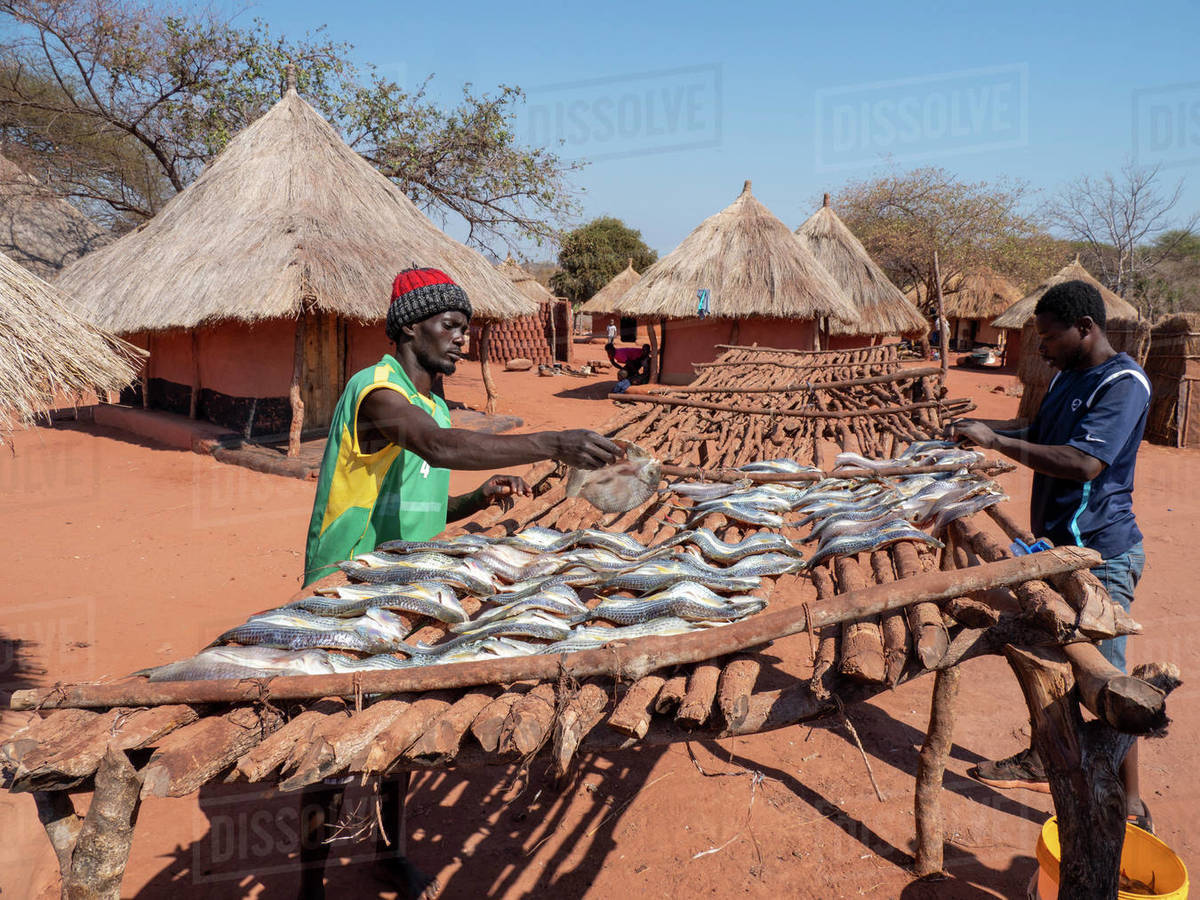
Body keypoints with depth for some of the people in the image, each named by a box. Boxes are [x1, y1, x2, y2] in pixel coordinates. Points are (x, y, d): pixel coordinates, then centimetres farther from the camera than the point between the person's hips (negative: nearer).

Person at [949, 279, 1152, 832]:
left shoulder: (1122, 383, -19)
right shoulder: (1068, 377, 10)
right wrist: (985, 431, 5)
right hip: (1057, 545, 9)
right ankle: (1041, 760, 36)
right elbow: (1040, 439, 21)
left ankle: (1131, 808, 11)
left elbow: (1083, 462, -30)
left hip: (1100, 554, -9)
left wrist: (998, 441, -26)